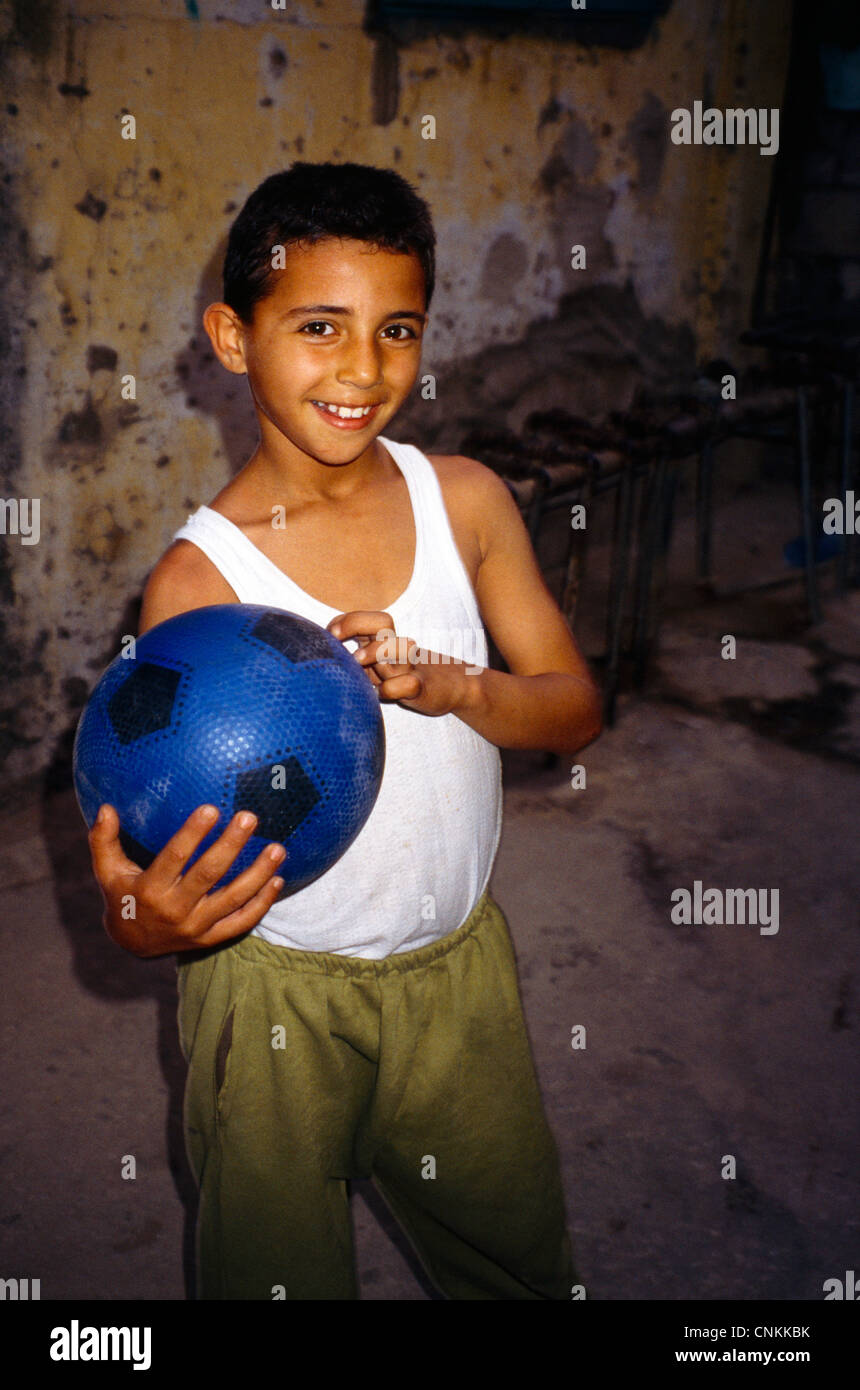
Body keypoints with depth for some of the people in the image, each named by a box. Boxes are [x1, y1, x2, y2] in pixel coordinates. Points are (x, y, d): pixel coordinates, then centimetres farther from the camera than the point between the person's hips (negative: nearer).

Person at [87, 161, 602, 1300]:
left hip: (460, 961, 4)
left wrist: (450, 684, -24)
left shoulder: (466, 500, -8)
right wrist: (149, 920, -41)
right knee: (280, 1273, 17)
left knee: (524, 1258, 22)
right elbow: (164, 847, -18)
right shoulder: (198, 578, -19)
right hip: (277, 992, -3)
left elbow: (576, 710, -4)